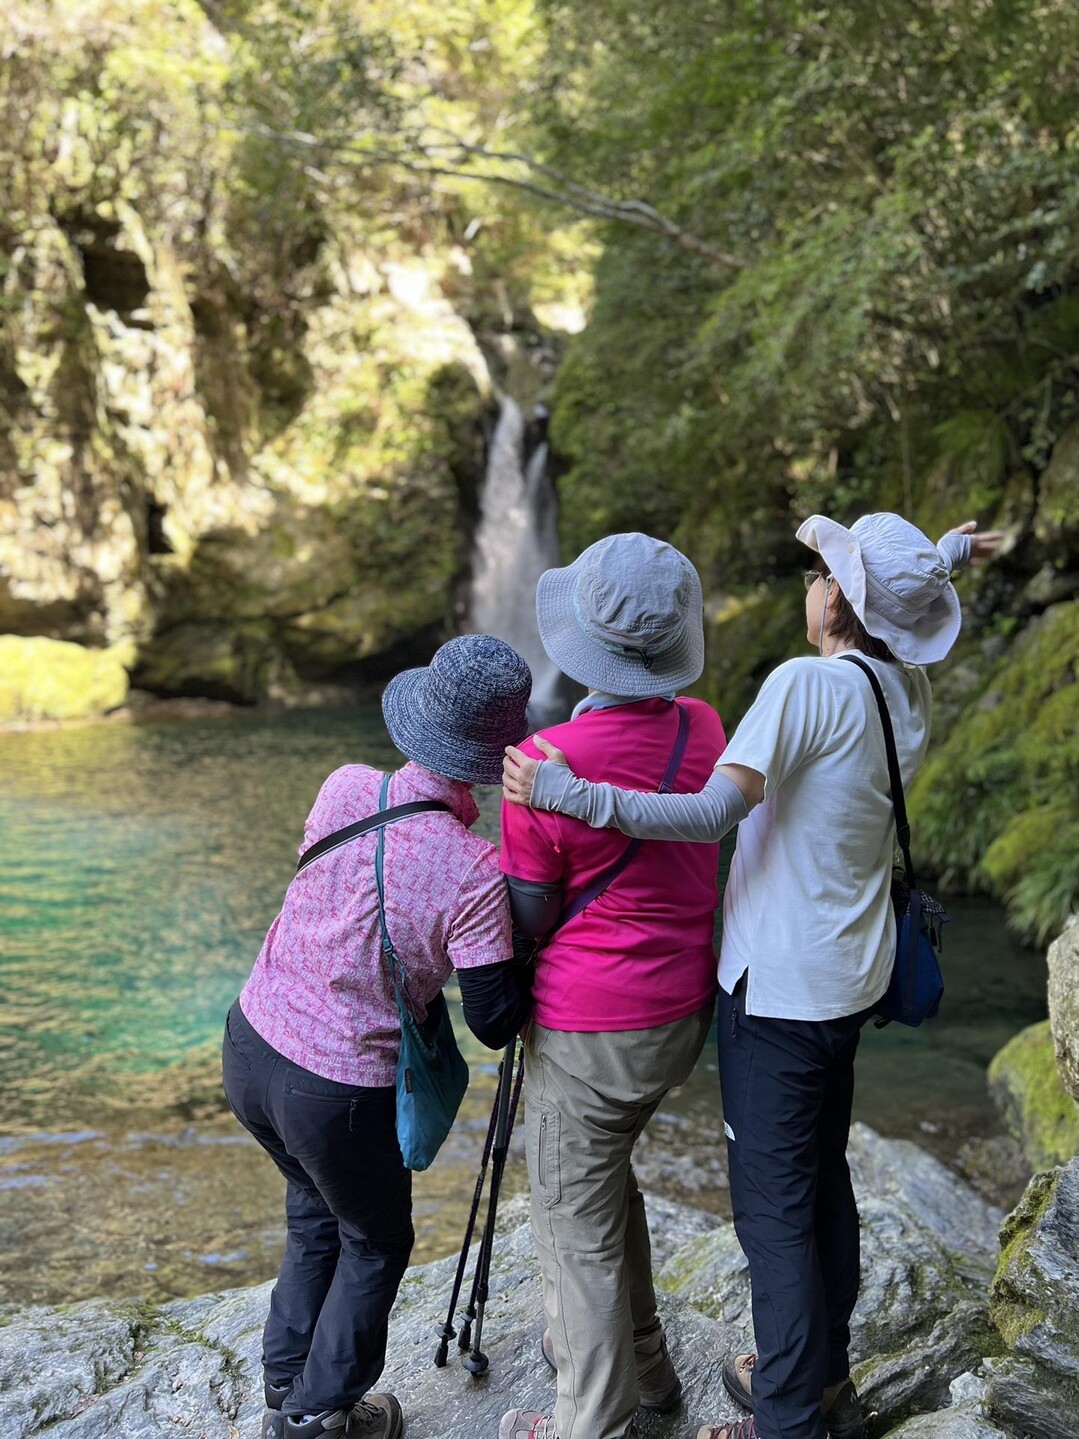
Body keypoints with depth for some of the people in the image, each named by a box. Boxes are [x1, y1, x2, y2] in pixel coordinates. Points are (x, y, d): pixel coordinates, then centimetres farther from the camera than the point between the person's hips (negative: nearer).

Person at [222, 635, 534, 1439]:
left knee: (315, 1213, 30)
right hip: (340, 1094, -6)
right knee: (376, 1245, 23)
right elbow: (496, 1023, -17)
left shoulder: (346, 789, -11)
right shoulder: (475, 877, -25)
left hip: (251, 1049, 6)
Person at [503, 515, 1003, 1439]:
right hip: (850, 978, 9)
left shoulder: (809, 686, -21)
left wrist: (568, 795, -32)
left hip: (780, 988, -9)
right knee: (823, 1178, 20)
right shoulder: (907, 693, 3)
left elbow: (715, 811, -30)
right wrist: (939, 563, 29)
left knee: (774, 1204, 1)